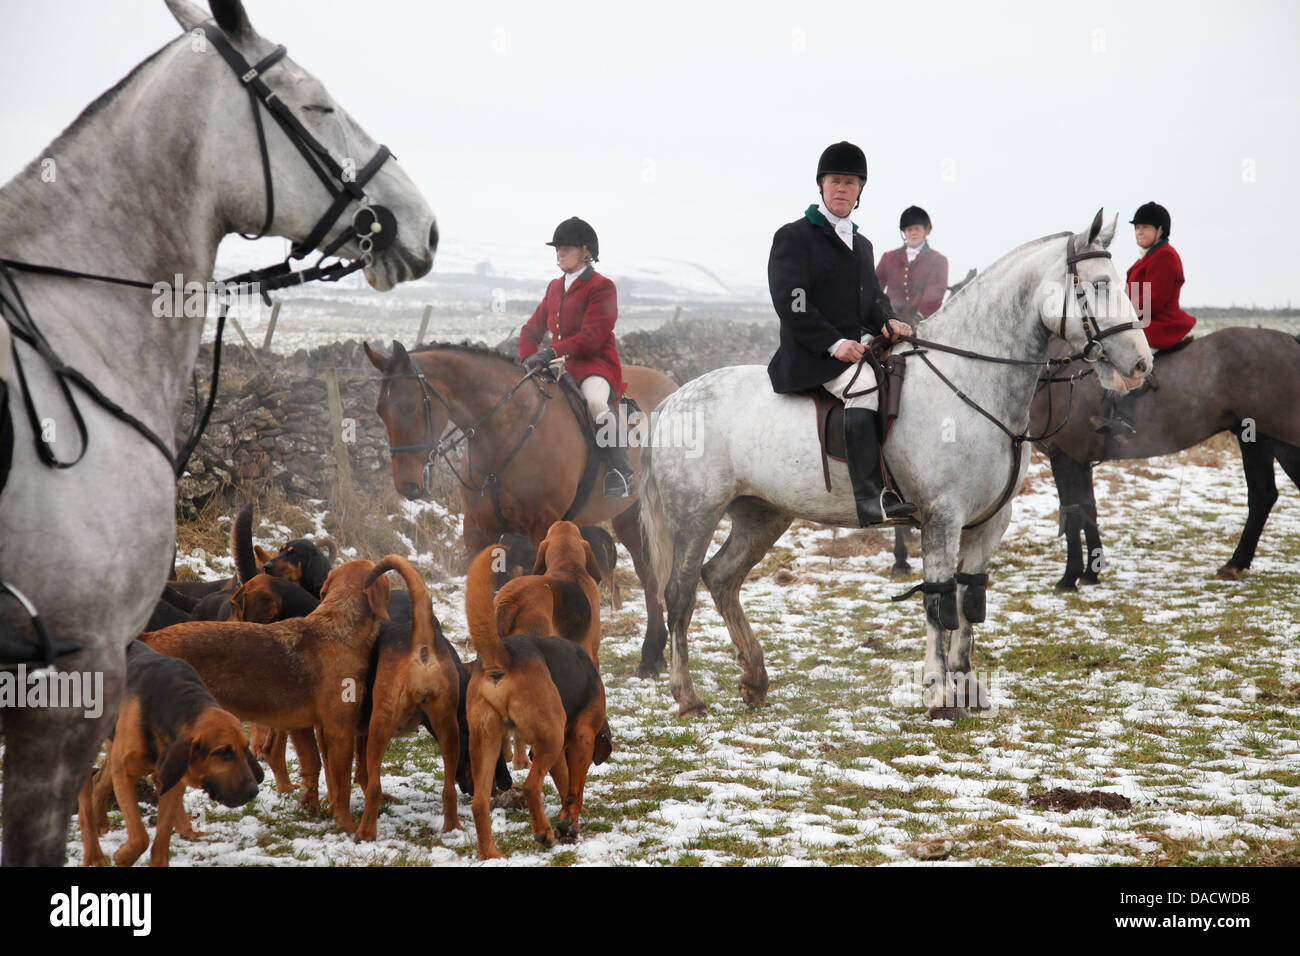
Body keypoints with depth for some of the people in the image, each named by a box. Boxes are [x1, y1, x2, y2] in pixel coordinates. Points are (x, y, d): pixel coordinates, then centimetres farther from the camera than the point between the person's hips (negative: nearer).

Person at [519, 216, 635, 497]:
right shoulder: (555, 288, 17)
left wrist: (553, 352, -25)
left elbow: (591, 337, -17)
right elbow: (532, 330, 23)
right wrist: (529, 360, 3)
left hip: (595, 363, -8)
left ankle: (621, 474, -30)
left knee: (596, 401, -37)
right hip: (560, 367, 8)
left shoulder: (602, 287, -6)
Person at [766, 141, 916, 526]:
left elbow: (875, 298, 22)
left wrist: (887, 322, -3)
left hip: (858, 346, 8)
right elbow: (790, 301, -10)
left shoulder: (861, 245, 24)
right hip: (811, 356, -8)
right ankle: (869, 499, -41)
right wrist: (833, 343, -19)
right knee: (864, 385, -34)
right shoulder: (794, 237, 0)